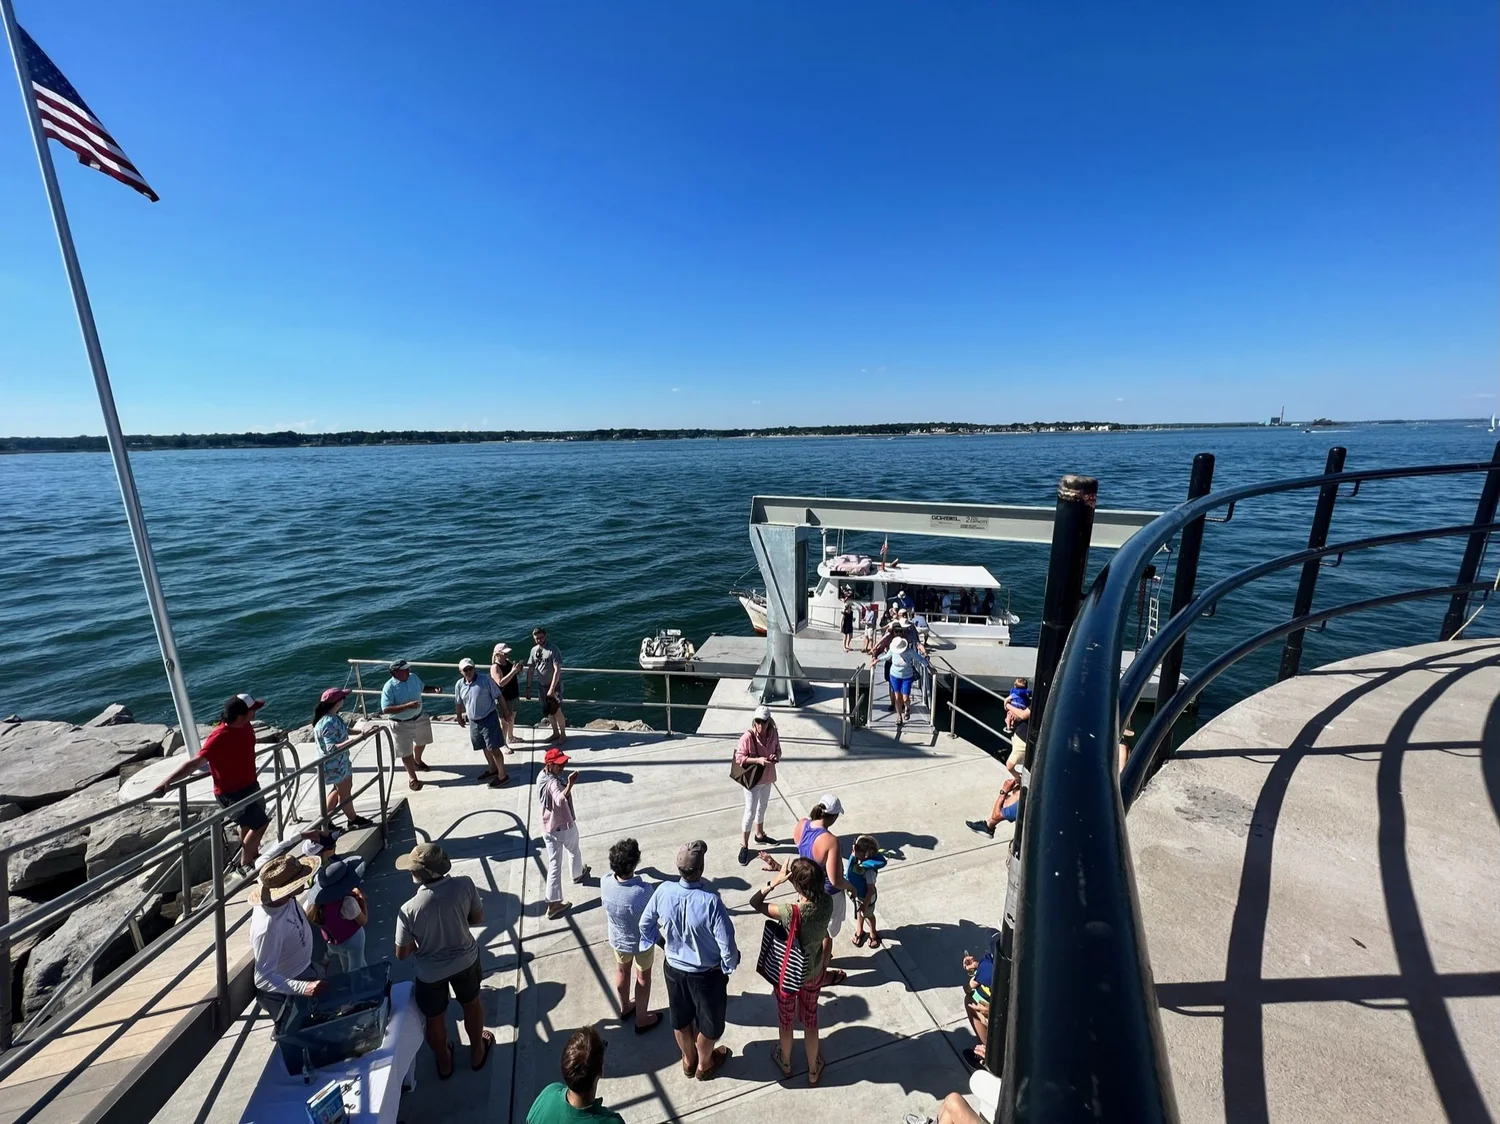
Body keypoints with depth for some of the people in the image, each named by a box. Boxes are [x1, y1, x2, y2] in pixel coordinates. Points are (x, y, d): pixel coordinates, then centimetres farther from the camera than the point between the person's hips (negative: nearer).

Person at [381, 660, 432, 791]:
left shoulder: (413, 677, -8)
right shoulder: (389, 687, -25)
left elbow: (421, 688, 13)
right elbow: (385, 710, -29)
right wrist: (407, 706, -36)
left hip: (419, 718, 6)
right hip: (401, 724, -6)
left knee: (421, 742, 28)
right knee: (406, 752, 9)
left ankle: (417, 761, 58)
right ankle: (412, 776, 30)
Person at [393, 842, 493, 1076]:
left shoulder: (408, 910, -31)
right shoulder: (464, 884, -27)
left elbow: (401, 954, -15)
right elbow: (478, 918, -11)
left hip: (430, 973, -1)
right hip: (466, 960, 2)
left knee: (435, 1019, 29)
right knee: (471, 1004, 30)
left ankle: (444, 1062, 53)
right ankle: (477, 1052, 52)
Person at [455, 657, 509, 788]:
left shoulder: (485, 680, -17)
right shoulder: (459, 685, -3)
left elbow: (498, 696, -10)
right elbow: (458, 703, 14)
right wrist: (460, 717, 23)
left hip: (489, 718, -5)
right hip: (473, 721, 5)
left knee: (493, 748, -3)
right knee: (485, 748, 20)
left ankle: (502, 775, 9)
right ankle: (493, 769, 40)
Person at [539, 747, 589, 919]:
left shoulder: (542, 776, -3)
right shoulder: (554, 783, -31)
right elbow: (560, 800, -54)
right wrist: (570, 784, -67)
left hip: (547, 828, 6)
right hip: (565, 827, -6)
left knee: (554, 865, 10)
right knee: (574, 851, 26)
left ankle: (553, 904, 12)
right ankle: (578, 875, 52)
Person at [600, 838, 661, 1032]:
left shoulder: (605, 883, -26)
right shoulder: (643, 891, -40)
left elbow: (606, 913, -5)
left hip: (617, 939, 4)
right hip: (641, 942, -4)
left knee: (622, 971, 31)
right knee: (643, 977, 23)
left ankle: (625, 1008, 54)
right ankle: (642, 1019, 44)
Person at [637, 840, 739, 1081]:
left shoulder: (664, 891, -23)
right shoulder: (710, 901, -36)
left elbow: (645, 924, -5)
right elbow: (727, 945, -28)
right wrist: (729, 966, -6)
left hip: (673, 968, 4)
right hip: (706, 974, -4)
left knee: (680, 1018, 30)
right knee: (709, 1022, 26)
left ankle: (688, 1061, 53)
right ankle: (704, 1065, 49)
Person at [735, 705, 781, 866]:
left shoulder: (773, 734, -9)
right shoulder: (747, 737, -25)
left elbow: (778, 750, 6)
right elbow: (739, 757, -20)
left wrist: (776, 756, -16)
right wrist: (758, 760, -30)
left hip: (767, 777, 6)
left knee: (762, 807, 25)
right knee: (750, 813, 4)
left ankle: (760, 835, 48)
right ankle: (744, 846, 21)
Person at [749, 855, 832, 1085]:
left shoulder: (790, 912, -39)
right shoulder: (827, 903, -27)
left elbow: (754, 901, -24)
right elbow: (812, 884, -6)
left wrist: (775, 881, -29)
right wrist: (782, 869, -14)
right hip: (814, 974, 3)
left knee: (786, 1021, 28)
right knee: (810, 1021, 30)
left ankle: (785, 1063, 55)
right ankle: (813, 1070, 52)